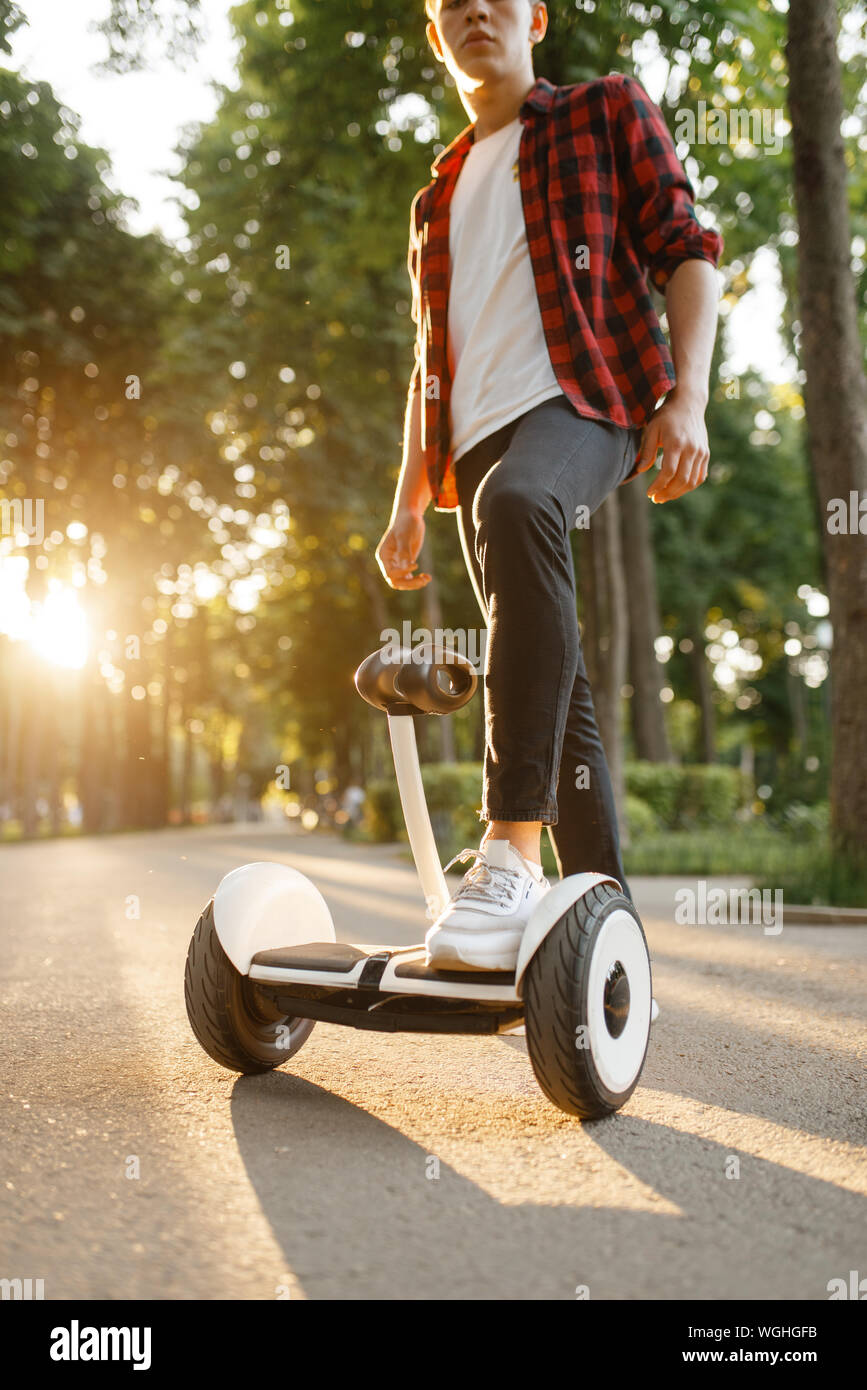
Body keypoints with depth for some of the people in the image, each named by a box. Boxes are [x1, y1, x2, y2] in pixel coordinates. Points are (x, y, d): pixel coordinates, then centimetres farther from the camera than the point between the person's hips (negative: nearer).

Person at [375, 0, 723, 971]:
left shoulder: (607, 114, 16)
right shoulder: (436, 200, 29)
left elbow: (685, 250, 6)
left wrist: (689, 397, -11)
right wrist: (409, 507, 18)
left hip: (585, 394, -6)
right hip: (480, 439, 6)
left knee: (517, 504, -39)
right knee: (554, 687, -1)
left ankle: (511, 849, -45)